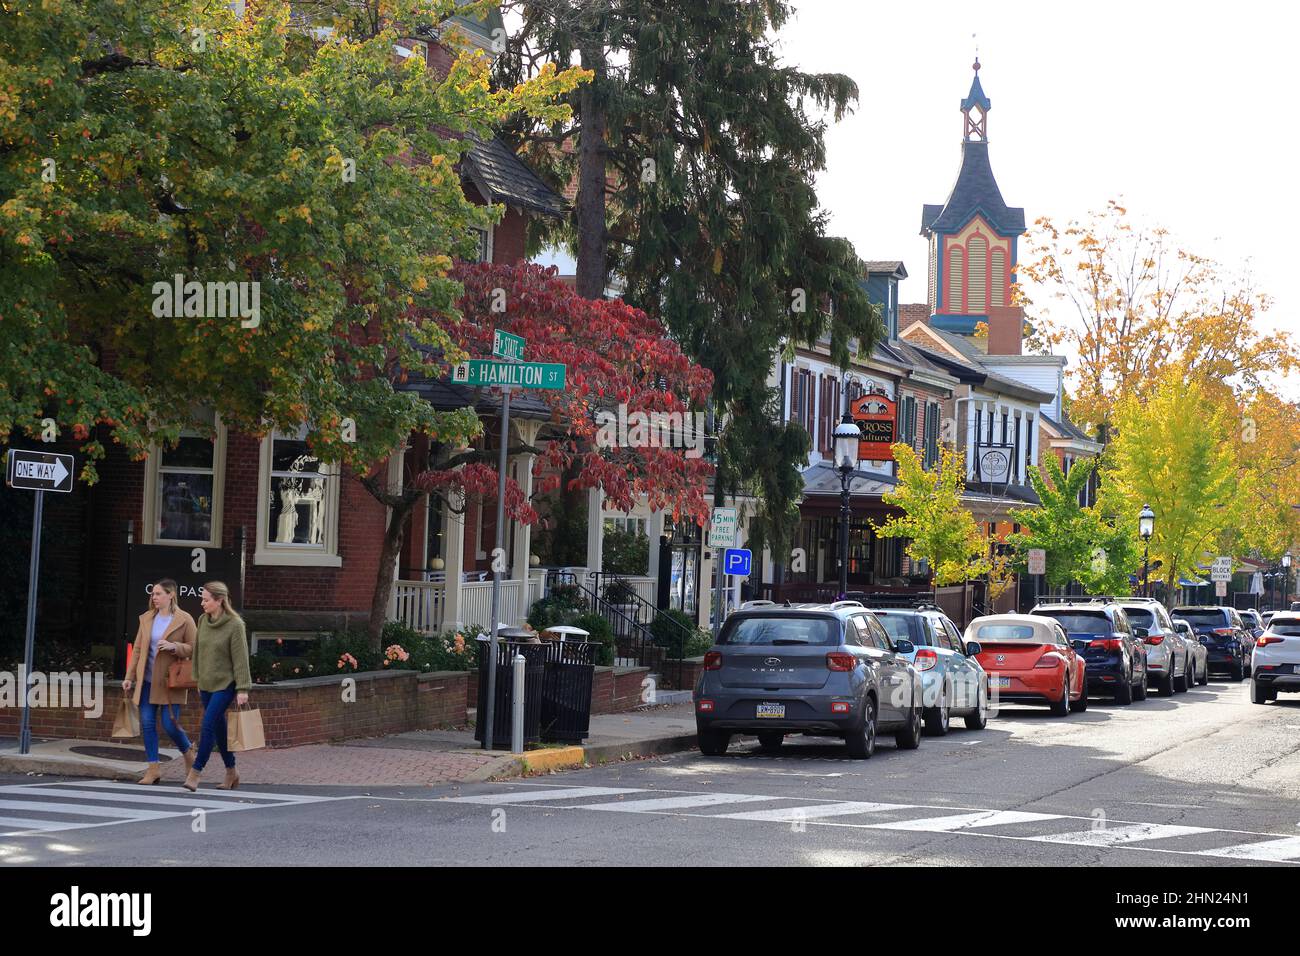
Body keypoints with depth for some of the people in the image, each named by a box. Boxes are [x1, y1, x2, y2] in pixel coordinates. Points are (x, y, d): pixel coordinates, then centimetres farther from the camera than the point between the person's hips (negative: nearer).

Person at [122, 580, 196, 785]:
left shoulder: (184, 620, -4)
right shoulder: (147, 619, 10)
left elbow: (193, 649, -2)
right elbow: (137, 649, 13)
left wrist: (174, 646, -20)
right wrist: (130, 677, 9)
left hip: (170, 681, -5)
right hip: (147, 680, 5)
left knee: (170, 724, -7)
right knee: (147, 723, 1)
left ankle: (188, 751, 23)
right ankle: (153, 770, 7)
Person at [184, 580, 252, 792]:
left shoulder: (235, 625, -14)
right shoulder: (203, 620, 5)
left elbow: (240, 659, -14)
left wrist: (242, 689, -16)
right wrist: (198, 679, 17)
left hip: (225, 685, -7)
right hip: (206, 684, 7)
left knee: (208, 725, -14)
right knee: (219, 728, 11)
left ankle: (195, 773, -11)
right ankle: (231, 774, 22)